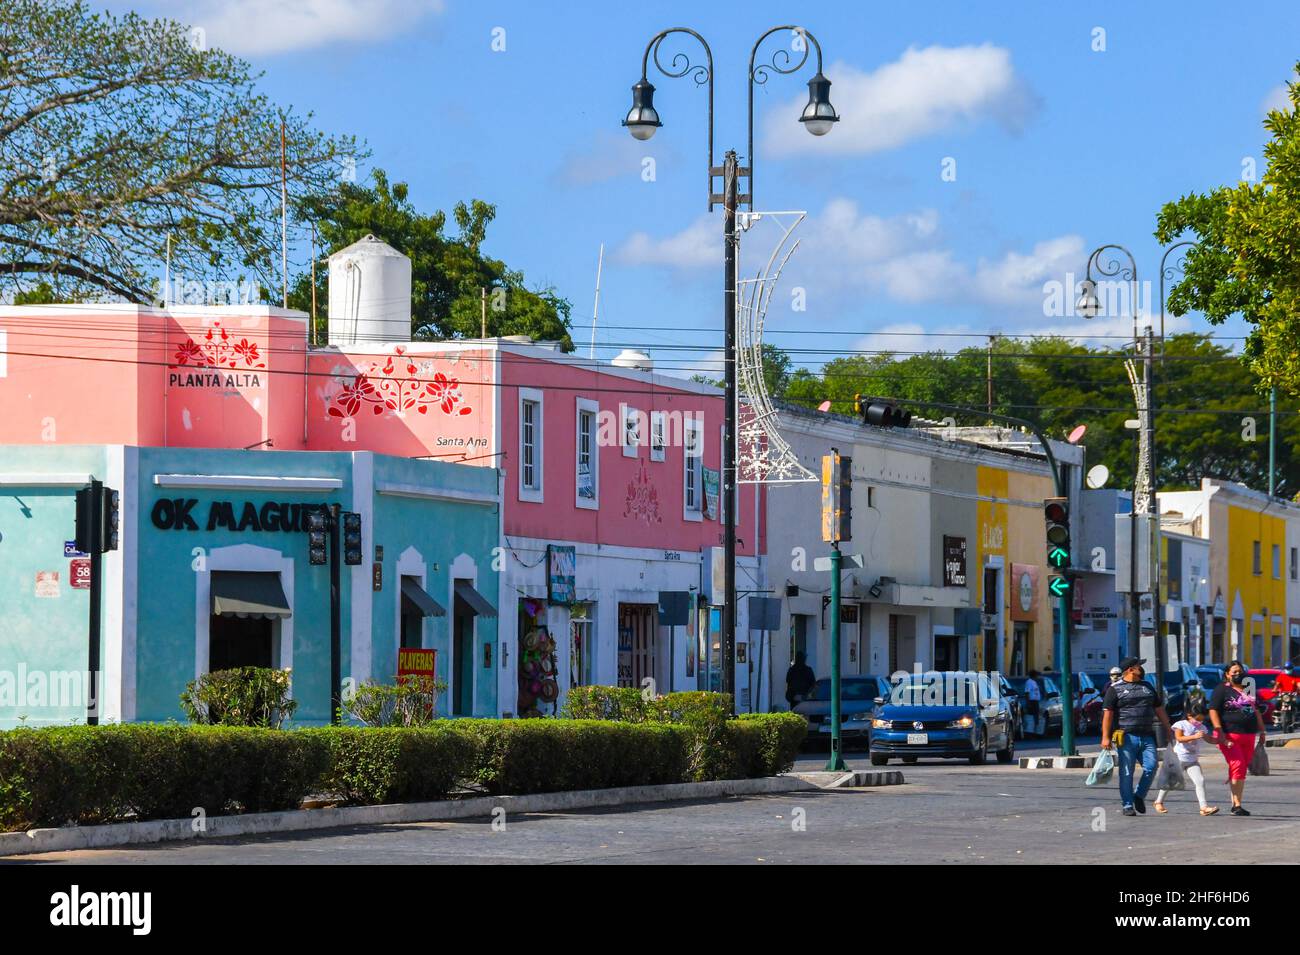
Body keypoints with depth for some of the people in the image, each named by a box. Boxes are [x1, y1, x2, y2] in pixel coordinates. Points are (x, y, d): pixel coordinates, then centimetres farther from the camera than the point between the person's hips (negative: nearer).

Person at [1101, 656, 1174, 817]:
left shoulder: (1148, 687, 19)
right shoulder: (1115, 689, 2)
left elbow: (1159, 710, 24)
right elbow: (1107, 713, -3)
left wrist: (1168, 729, 20)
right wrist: (1106, 737, -11)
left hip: (1147, 736, 4)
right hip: (1127, 737, -4)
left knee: (1151, 767, -10)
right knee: (1127, 773, -3)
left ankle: (1139, 796, 11)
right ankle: (1127, 805, 4)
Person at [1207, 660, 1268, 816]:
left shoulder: (1248, 690, 18)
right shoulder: (1222, 689, -2)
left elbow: (1256, 712, 25)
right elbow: (1213, 711, -9)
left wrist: (1261, 732, 18)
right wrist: (1221, 736, -16)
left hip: (1248, 736, 6)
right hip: (1230, 736, -6)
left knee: (1242, 769, 6)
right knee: (1237, 766, -16)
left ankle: (1235, 805, 11)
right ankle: (1237, 805, -17)